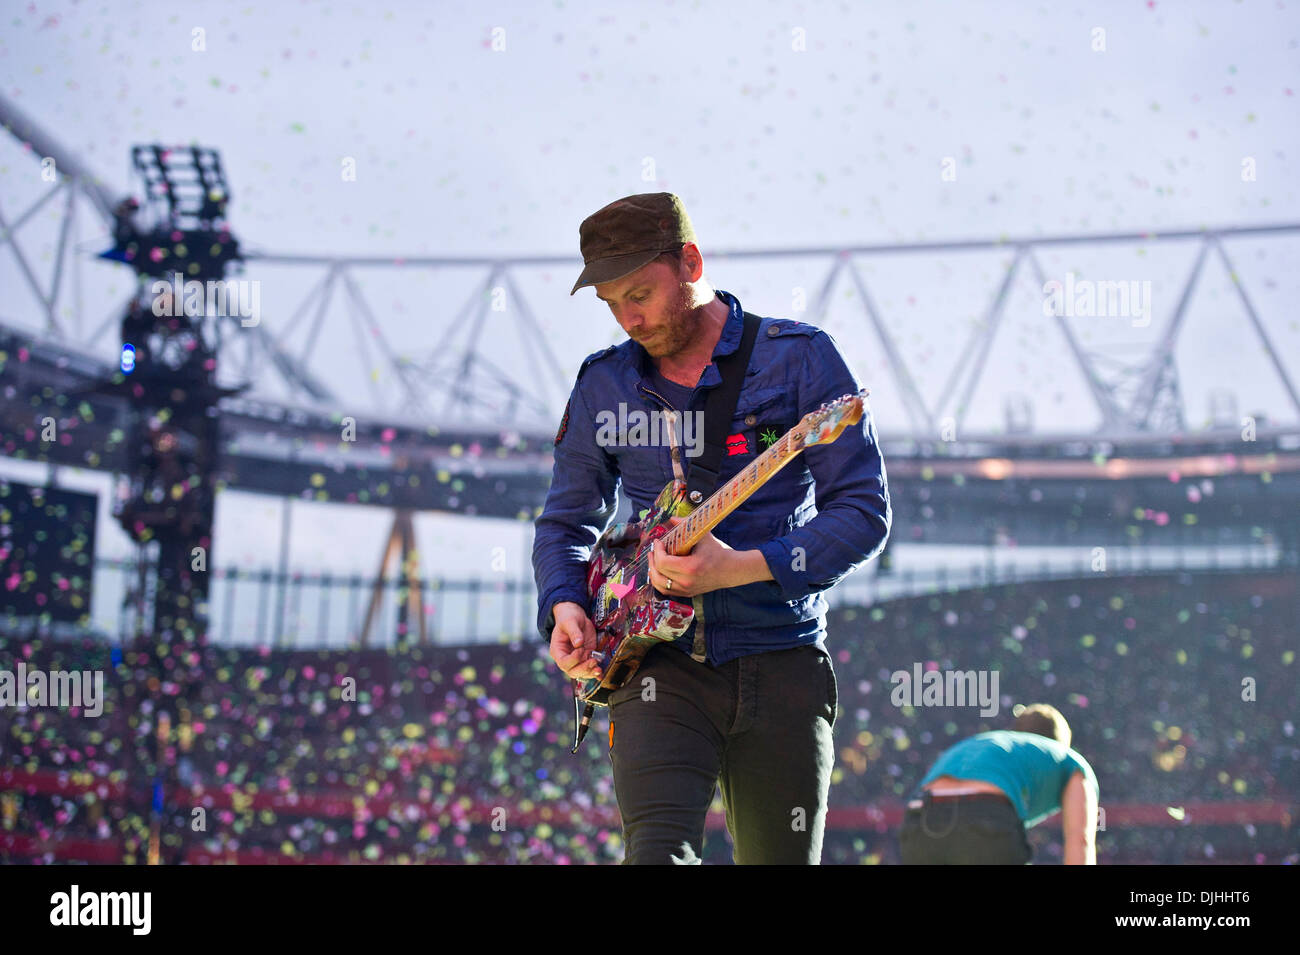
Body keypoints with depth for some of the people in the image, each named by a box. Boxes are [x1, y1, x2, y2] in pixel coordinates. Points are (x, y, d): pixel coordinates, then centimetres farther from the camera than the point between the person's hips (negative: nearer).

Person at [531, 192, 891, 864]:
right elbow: (564, 524, 19)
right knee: (658, 851, -22)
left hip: (781, 664, -1)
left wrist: (739, 568, -19)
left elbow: (865, 512, -7)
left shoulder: (801, 358, -3)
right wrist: (564, 606, -3)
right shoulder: (603, 385, 8)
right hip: (659, 664, 1)